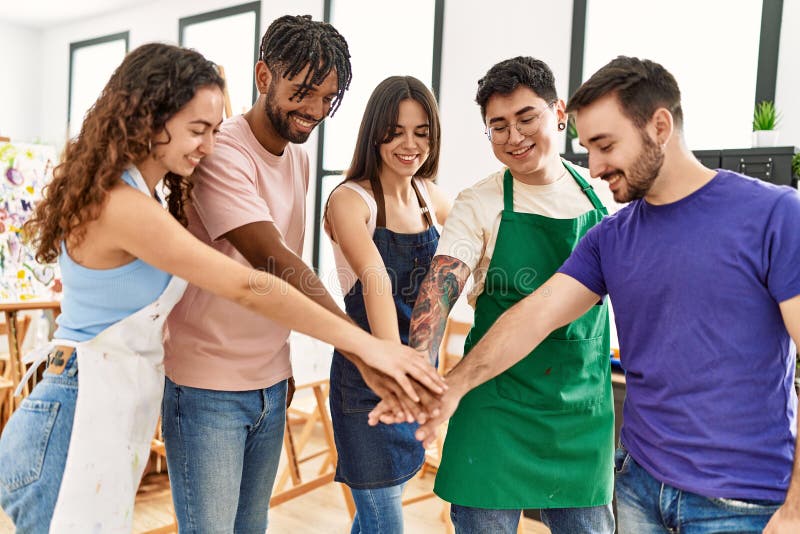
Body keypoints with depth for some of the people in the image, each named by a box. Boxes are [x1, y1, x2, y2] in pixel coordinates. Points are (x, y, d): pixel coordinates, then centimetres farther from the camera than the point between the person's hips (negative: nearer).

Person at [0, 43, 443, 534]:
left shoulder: (135, 193, 7)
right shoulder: (125, 207, -24)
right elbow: (248, 288, -26)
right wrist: (366, 344, -22)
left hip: (112, 416, 9)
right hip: (72, 429, -9)